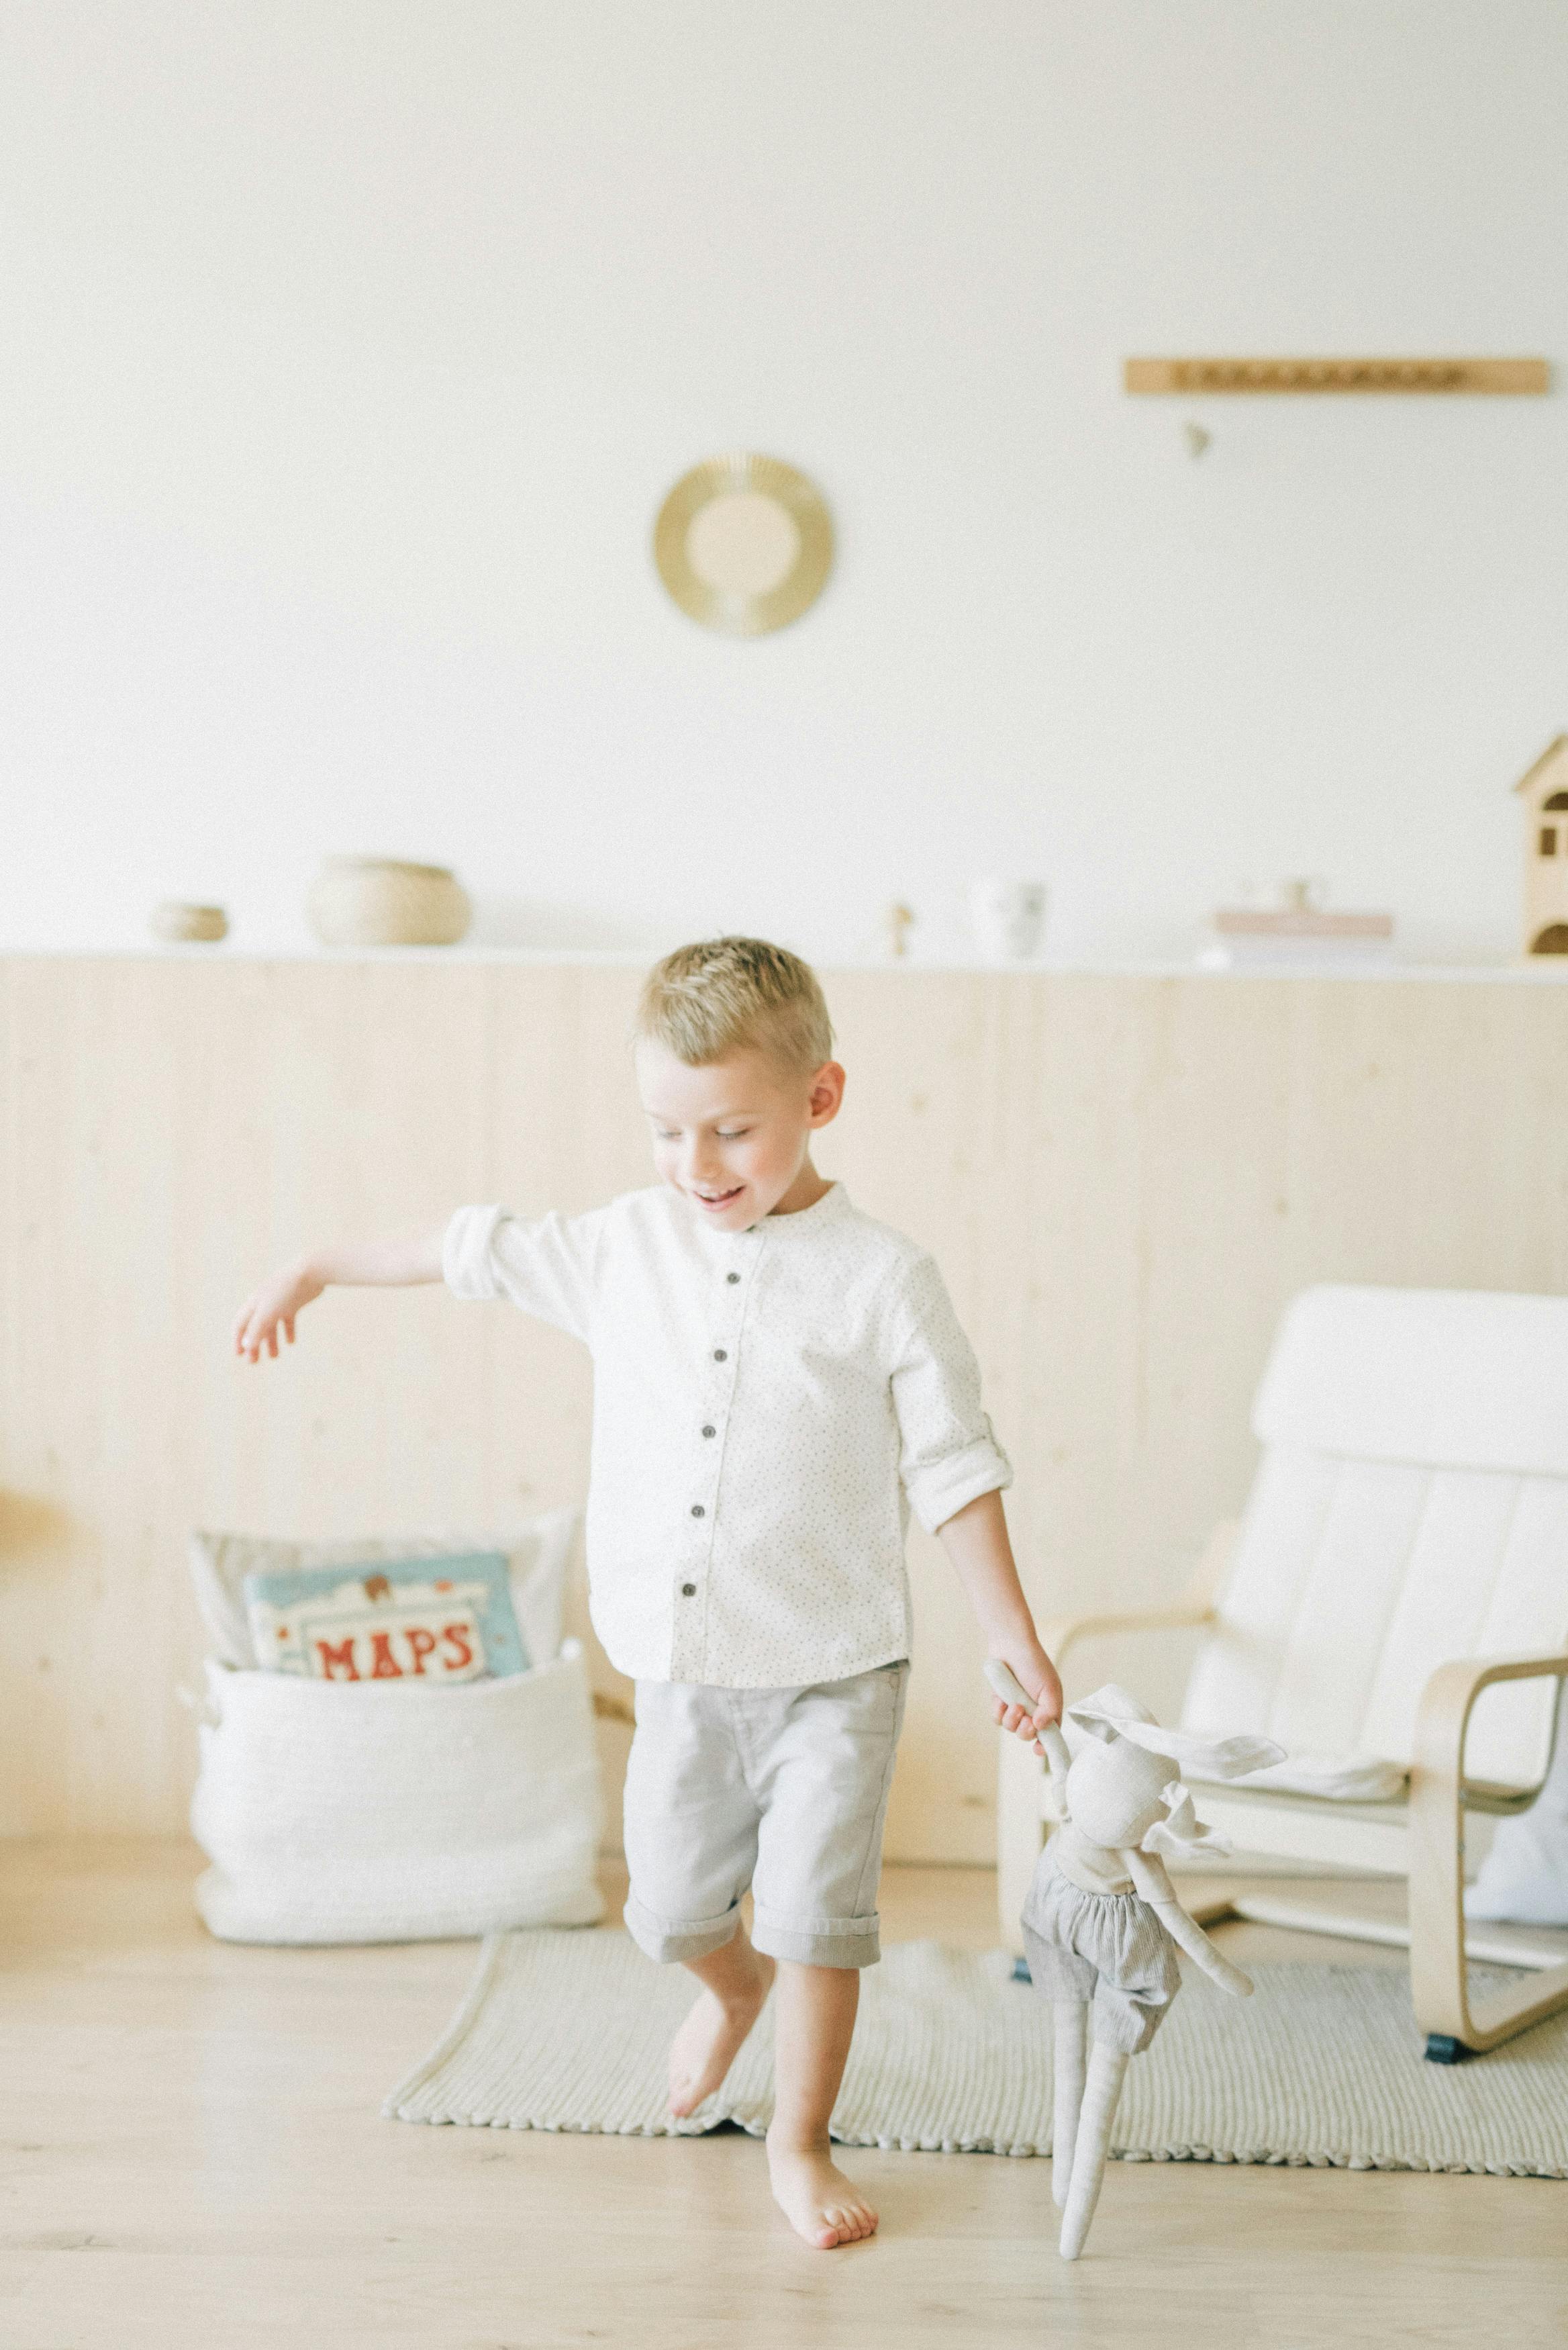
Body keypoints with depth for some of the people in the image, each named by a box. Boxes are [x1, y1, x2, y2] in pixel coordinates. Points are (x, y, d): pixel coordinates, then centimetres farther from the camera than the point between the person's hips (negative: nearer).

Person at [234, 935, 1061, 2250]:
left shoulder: (883, 1279, -10)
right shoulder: (627, 1245, 0)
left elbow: (953, 1472, -7)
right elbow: (478, 1251, 14)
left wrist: (1019, 1645, -8)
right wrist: (317, 1271, 25)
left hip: (831, 1673, -4)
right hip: (682, 1671, 4)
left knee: (818, 1911, -3)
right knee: (670, 1907, 15)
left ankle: (801, 2144, 20)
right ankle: (736, 1987, 49)